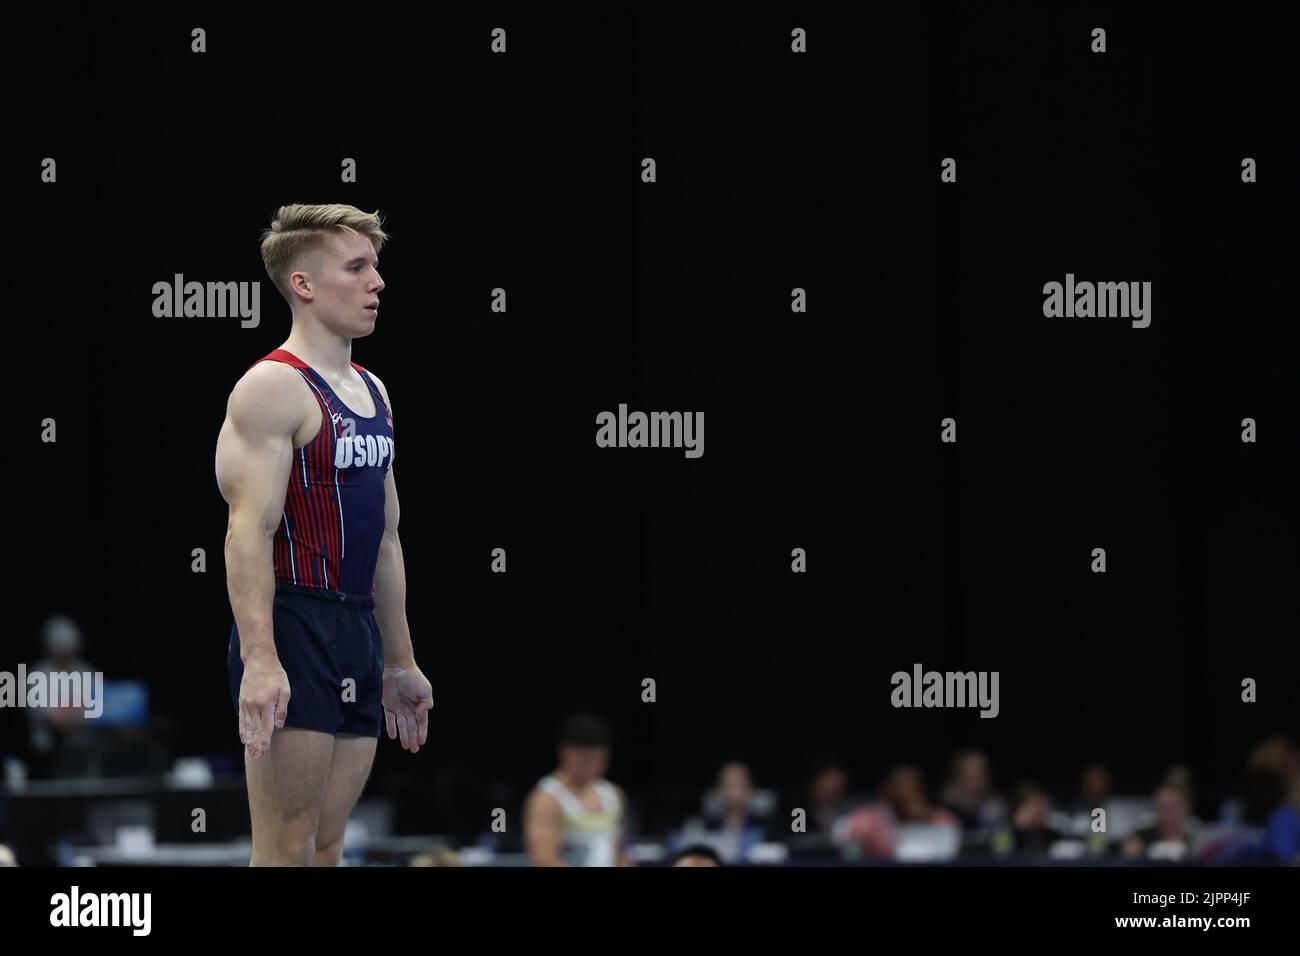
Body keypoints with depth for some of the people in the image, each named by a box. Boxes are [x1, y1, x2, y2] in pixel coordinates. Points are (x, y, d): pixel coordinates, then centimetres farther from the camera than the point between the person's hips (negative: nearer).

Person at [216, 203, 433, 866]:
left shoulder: (372, 392, 18)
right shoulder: (273, 388, -10)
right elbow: (250, 532, -19)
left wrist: (400, 661, 23)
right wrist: (260, 660, -28)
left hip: (359, 633, 9)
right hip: (295, 631, -9)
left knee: (327, 848, 9)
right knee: (285, 853, -9)